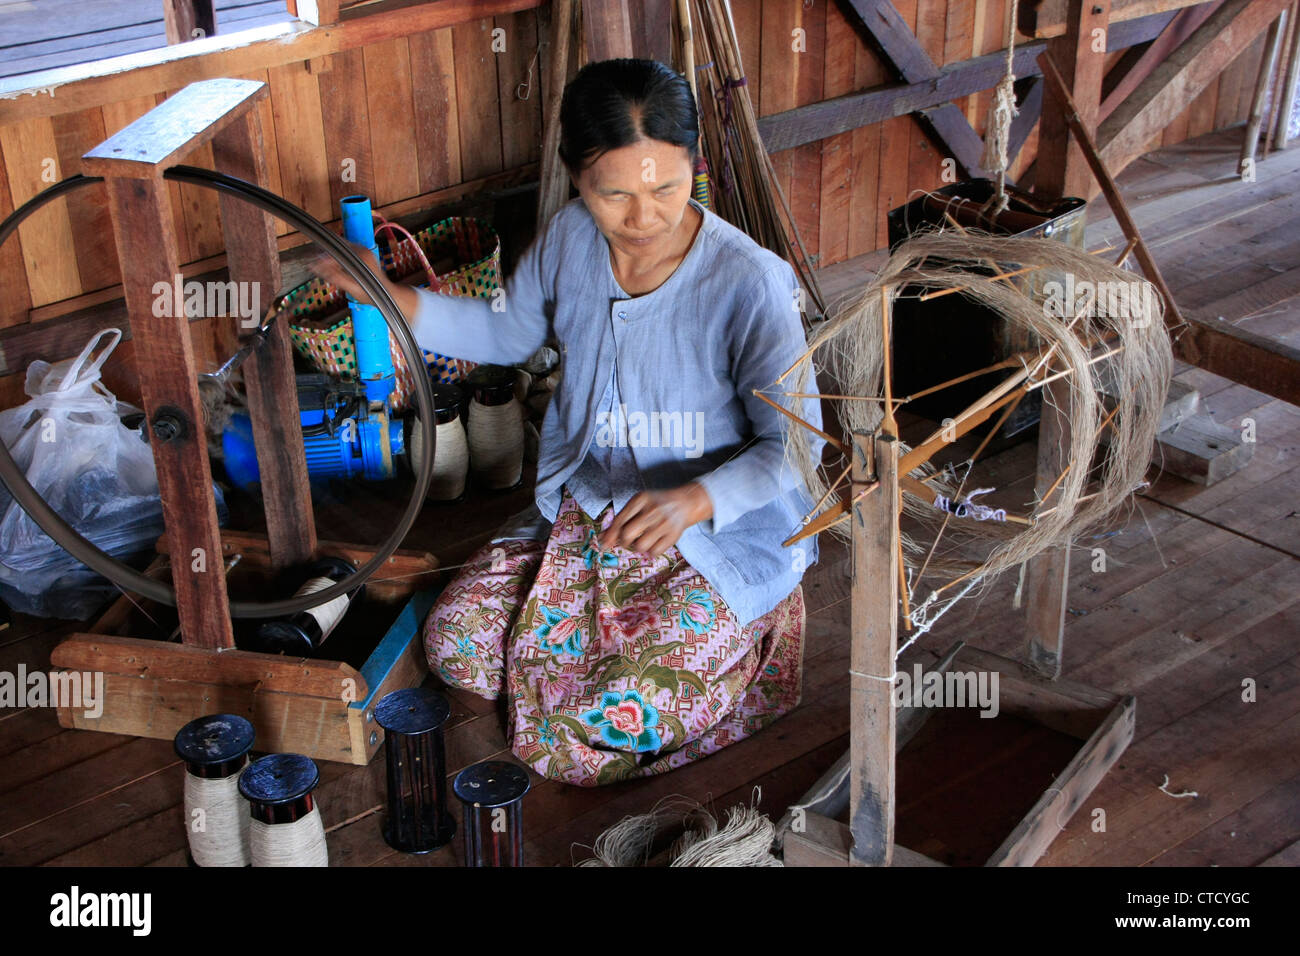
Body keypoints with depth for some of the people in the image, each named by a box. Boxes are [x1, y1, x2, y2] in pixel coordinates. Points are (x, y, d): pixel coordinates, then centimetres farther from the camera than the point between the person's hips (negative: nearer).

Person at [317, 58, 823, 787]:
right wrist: (396, 302, -1)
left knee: (619, 715, -19)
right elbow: (511, 334, 14)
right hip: (582, 509, 6)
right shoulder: (568, 241, -7)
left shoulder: (751, 282, -24)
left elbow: (796, 445, -19)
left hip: (721, 534, -6)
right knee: (458, 643, -6)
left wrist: (696, 499, -37)